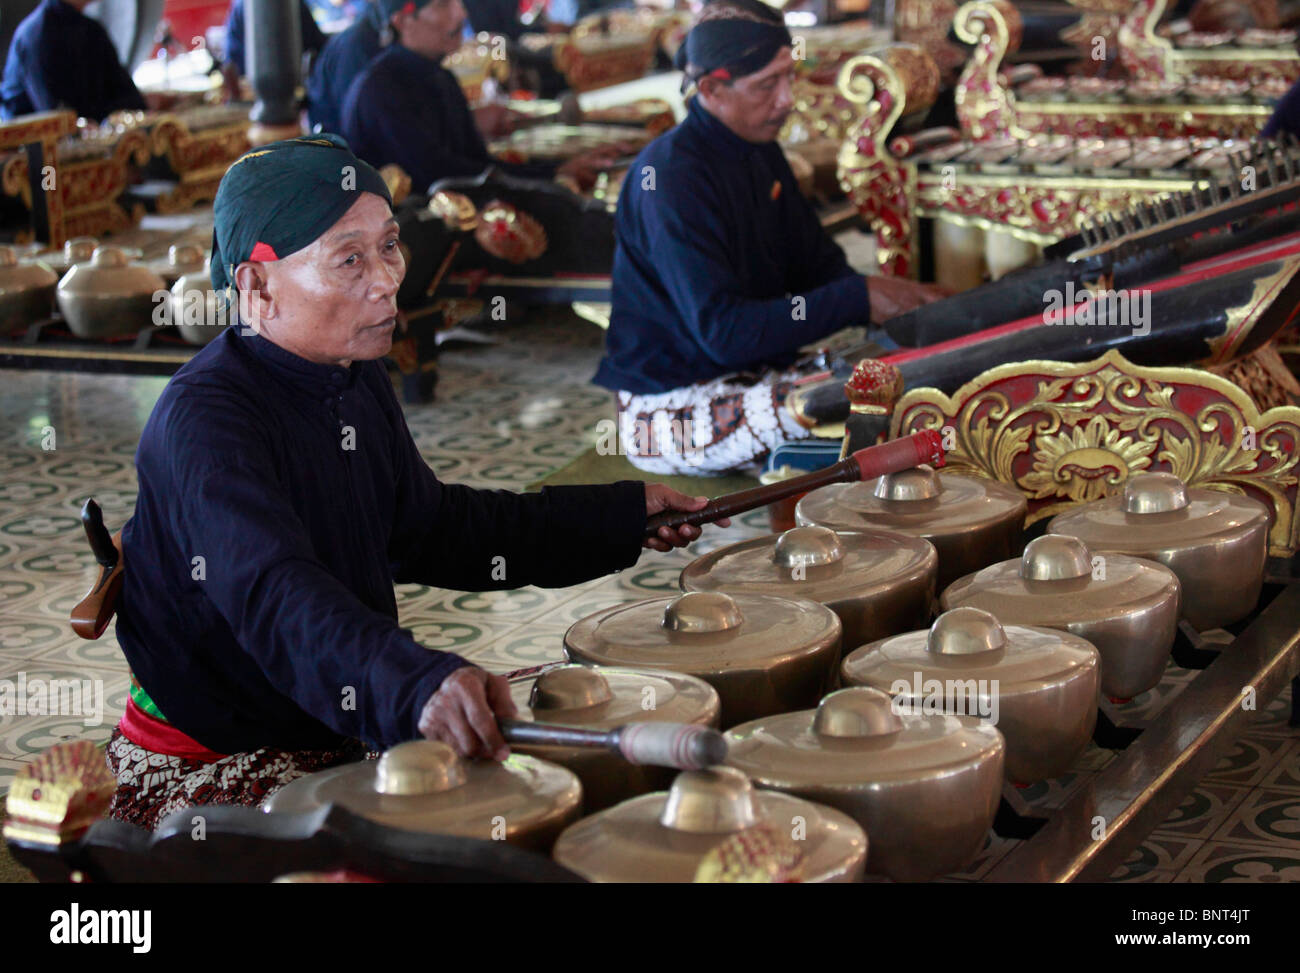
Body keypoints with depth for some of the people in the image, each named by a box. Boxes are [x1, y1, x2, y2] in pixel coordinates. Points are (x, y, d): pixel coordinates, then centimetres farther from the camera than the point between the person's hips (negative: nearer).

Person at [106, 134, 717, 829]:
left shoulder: (357, 380, 5)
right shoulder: (202, 420, -26)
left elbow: (423, 527, 19)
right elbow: (272, 591, -42)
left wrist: (624, 518, 18)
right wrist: (419, 684, -59)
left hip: (343, 736, 9)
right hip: (209, 768, -9)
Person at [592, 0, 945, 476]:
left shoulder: (761, 154, 9)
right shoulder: (670, 178, -21)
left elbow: (819, 266, 16)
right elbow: (723, 331, -26)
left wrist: (903, 301, -5)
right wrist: (858, 299, -25)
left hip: (749, 378, 10)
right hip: (670, 413, -10)